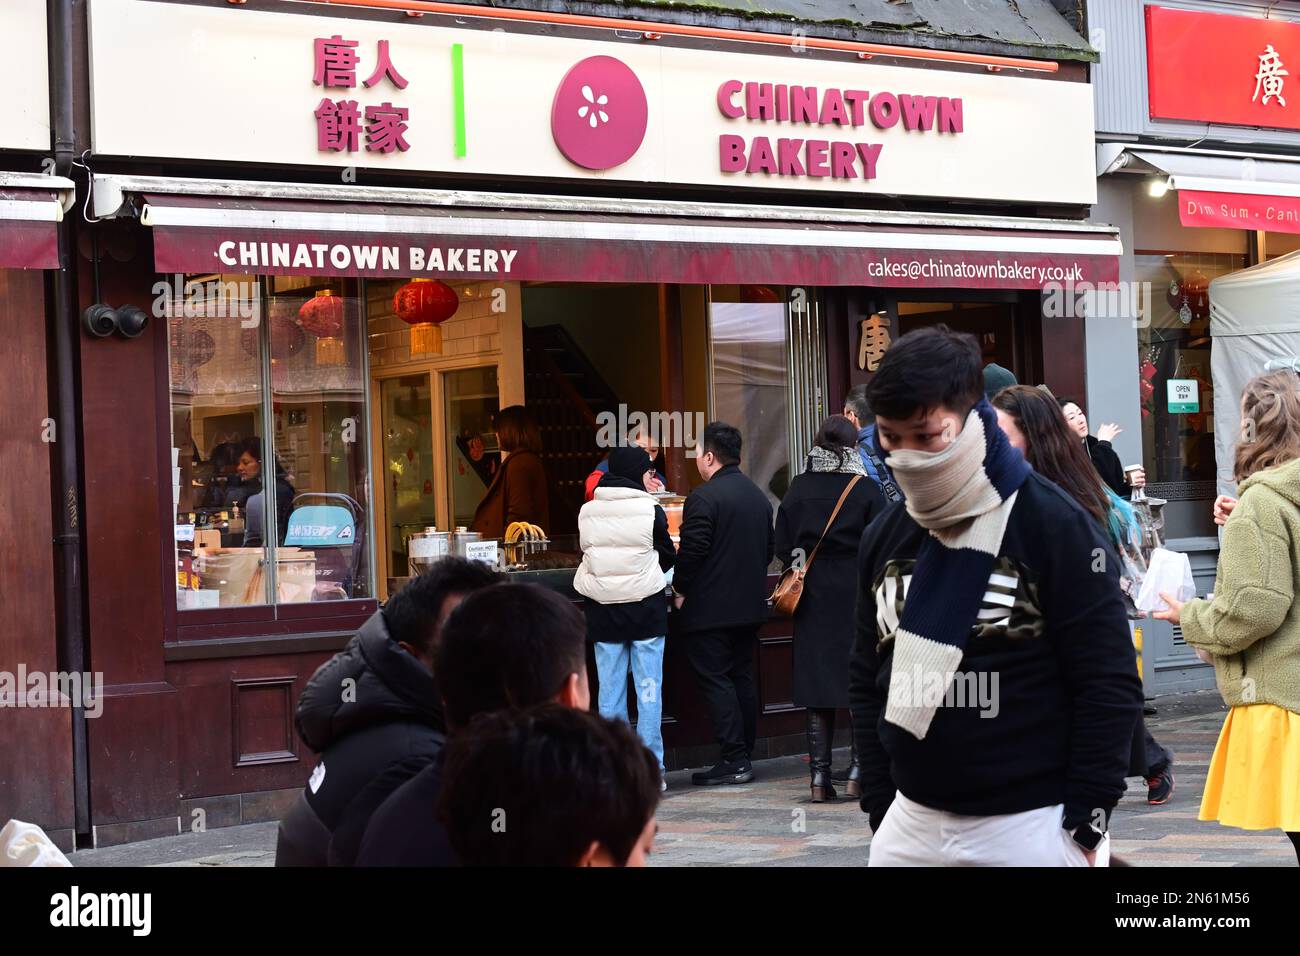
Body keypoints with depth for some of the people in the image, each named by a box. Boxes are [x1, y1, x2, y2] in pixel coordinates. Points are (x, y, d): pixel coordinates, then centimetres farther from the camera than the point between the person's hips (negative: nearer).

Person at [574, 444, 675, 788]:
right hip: (646, 609, -3)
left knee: (610, 691, 7)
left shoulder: (587, 512, 0)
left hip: (602, 612, 3)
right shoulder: (650, 510, -9)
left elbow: (587, 552, 10)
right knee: (648, 689, 2)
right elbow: (669, 557, 1)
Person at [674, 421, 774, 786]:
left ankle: (733, 760, -7)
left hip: (709, 608, -8)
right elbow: (769, 548, 17)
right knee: (742, 680, 13)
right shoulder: (758, 496, 12)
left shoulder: (704, 497, -15)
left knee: (715, 681, -4)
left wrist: (680, 589, -6)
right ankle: (744, 754, 16)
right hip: (750, 605, 8)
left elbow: (691, 551, -19)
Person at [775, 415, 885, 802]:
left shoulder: (797, 490, 0)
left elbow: (782, 545, 1)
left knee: (815, 682, 5)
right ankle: (857, 772, 0)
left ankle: (819, 776, 4)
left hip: (813, 596, 2)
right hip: (858, 596, -2)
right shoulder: (867, 490, -6)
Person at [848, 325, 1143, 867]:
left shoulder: (1054, 525, -10)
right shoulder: (882, 537, 7)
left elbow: (1110, 685, -10)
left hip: (1032, 823, -5)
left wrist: (1086, 824, -11)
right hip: (913, 820, 5)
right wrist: (879, 810, 9)